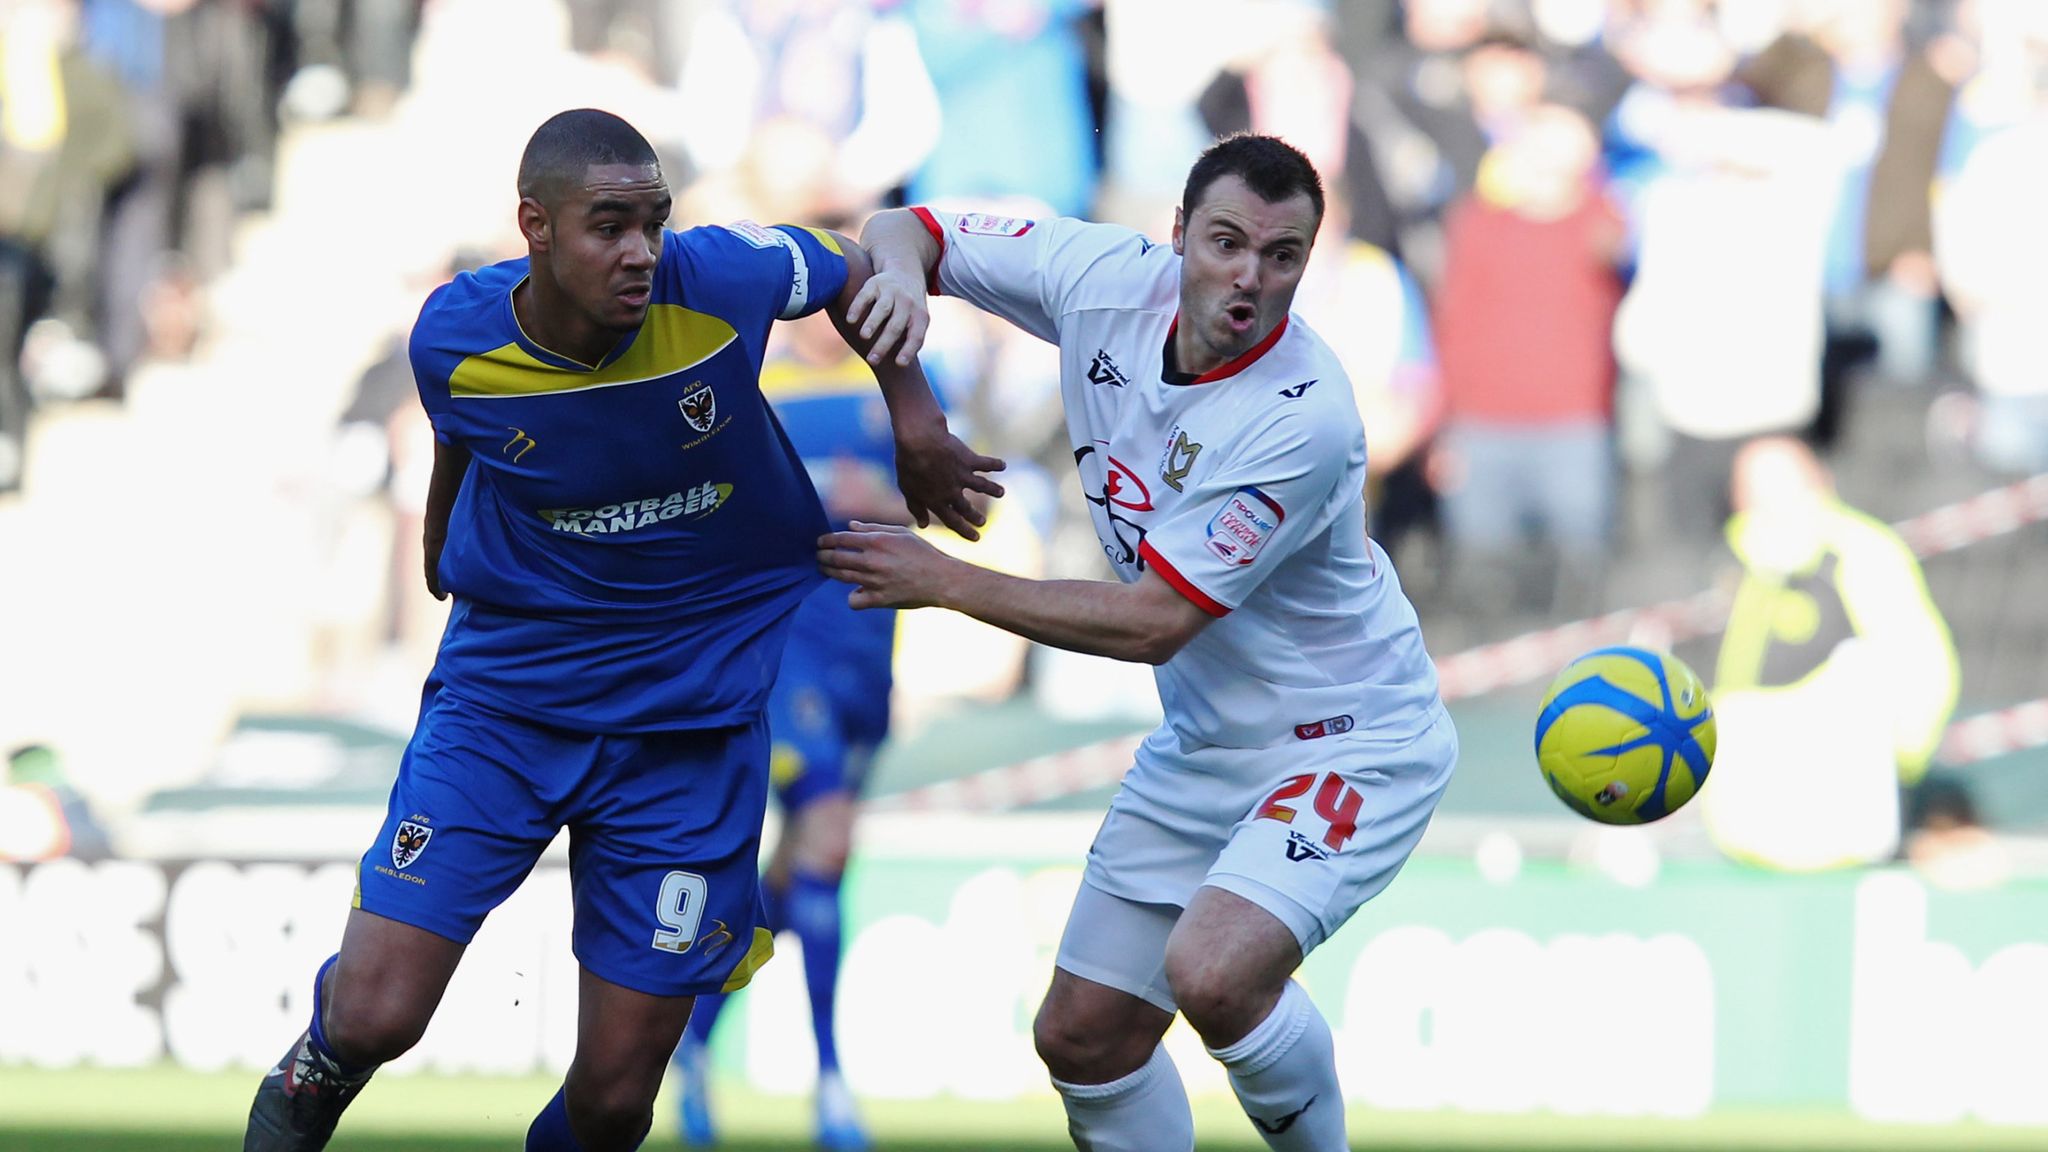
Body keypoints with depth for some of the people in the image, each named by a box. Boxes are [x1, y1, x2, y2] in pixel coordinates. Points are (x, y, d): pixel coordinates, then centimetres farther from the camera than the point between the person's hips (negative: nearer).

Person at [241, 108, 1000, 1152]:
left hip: (694, 715, 0)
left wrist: (915, 420, -1)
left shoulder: (722, 279, -19)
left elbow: (855, 272, 5)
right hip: (502, 692, 0)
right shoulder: (454, 337, -15)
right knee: (374, 1016, -12)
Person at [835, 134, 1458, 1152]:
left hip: (1350, 741, -7)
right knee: (1081, 1038, 6)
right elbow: (902, 229, 1)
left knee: (1213, 974, -30)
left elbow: (1152, 623, -26)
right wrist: (900, 272, -24)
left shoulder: (1303, 418, -29)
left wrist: (945, 583, -21)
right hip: (1202, 744, 7)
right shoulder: (1106, 282, -11)